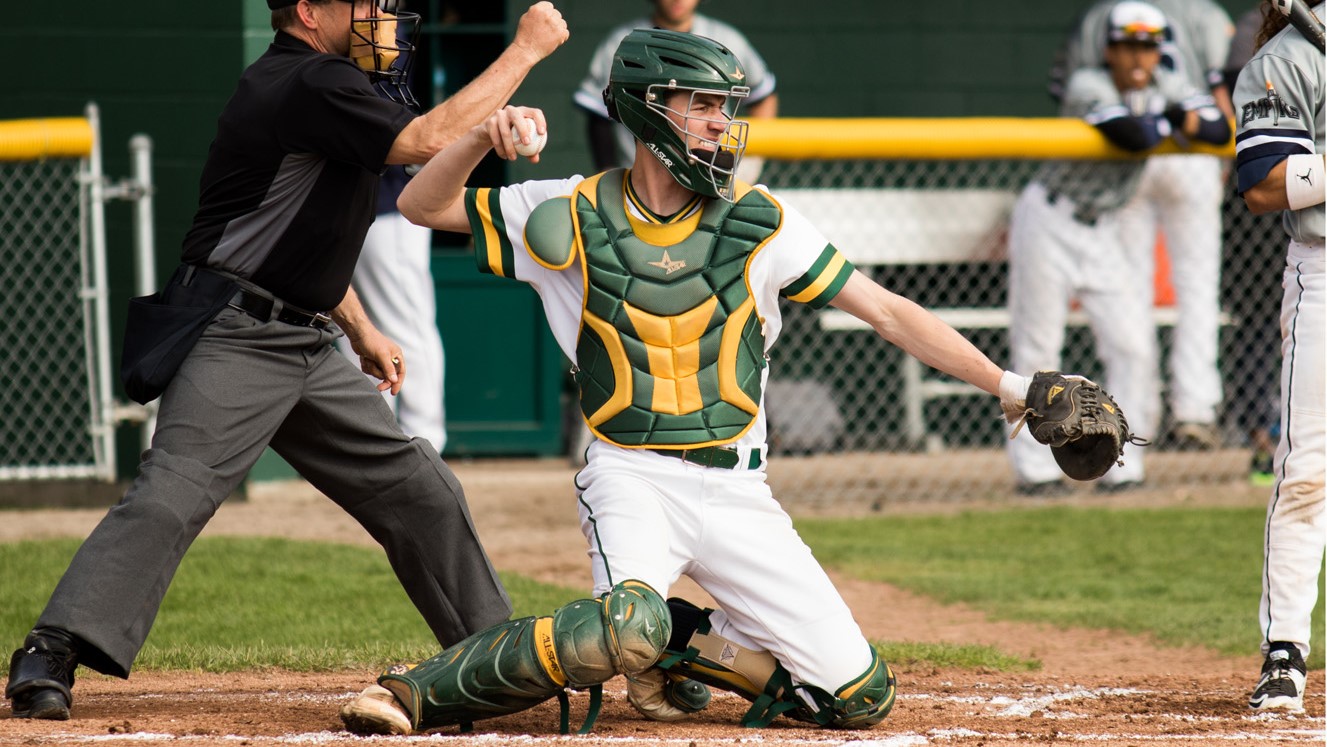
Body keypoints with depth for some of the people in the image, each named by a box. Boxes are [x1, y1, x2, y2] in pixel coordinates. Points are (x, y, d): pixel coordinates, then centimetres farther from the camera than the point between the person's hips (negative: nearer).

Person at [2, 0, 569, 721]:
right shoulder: (309, 85, -15)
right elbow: (431, 139, -24)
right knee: (174, 491, -23)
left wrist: (361, 329, 27)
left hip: (306, 346, 10)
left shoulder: (310, 81, 18)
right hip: (234, 335, -10)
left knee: (418, 489, 13)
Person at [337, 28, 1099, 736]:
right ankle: (415, 693, -22)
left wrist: (1008, 386, -7)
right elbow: (421, 206, 3)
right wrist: (484, 137, -16)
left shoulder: (759, 224, 0)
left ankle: (684, 643, 18)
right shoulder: (574, 217, -1)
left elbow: (890, 313, 0)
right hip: (633, 478, -3)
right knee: (629, 627, -36)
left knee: (860, 695, -3)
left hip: (737, 492, 3)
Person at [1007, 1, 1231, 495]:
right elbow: (1132, 136, -34)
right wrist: (1171, 120, -17)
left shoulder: (1164, 88, -1)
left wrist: (1190, 121, -26)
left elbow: (1220, 130, -9)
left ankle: (1121, 467, 3)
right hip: (1049, 224, -6)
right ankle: (1034, 468, 8)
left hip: (1102, 232, 6)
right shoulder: (1088, 87, -20)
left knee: (1133, 345, -3)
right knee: (1037, 348, -1)